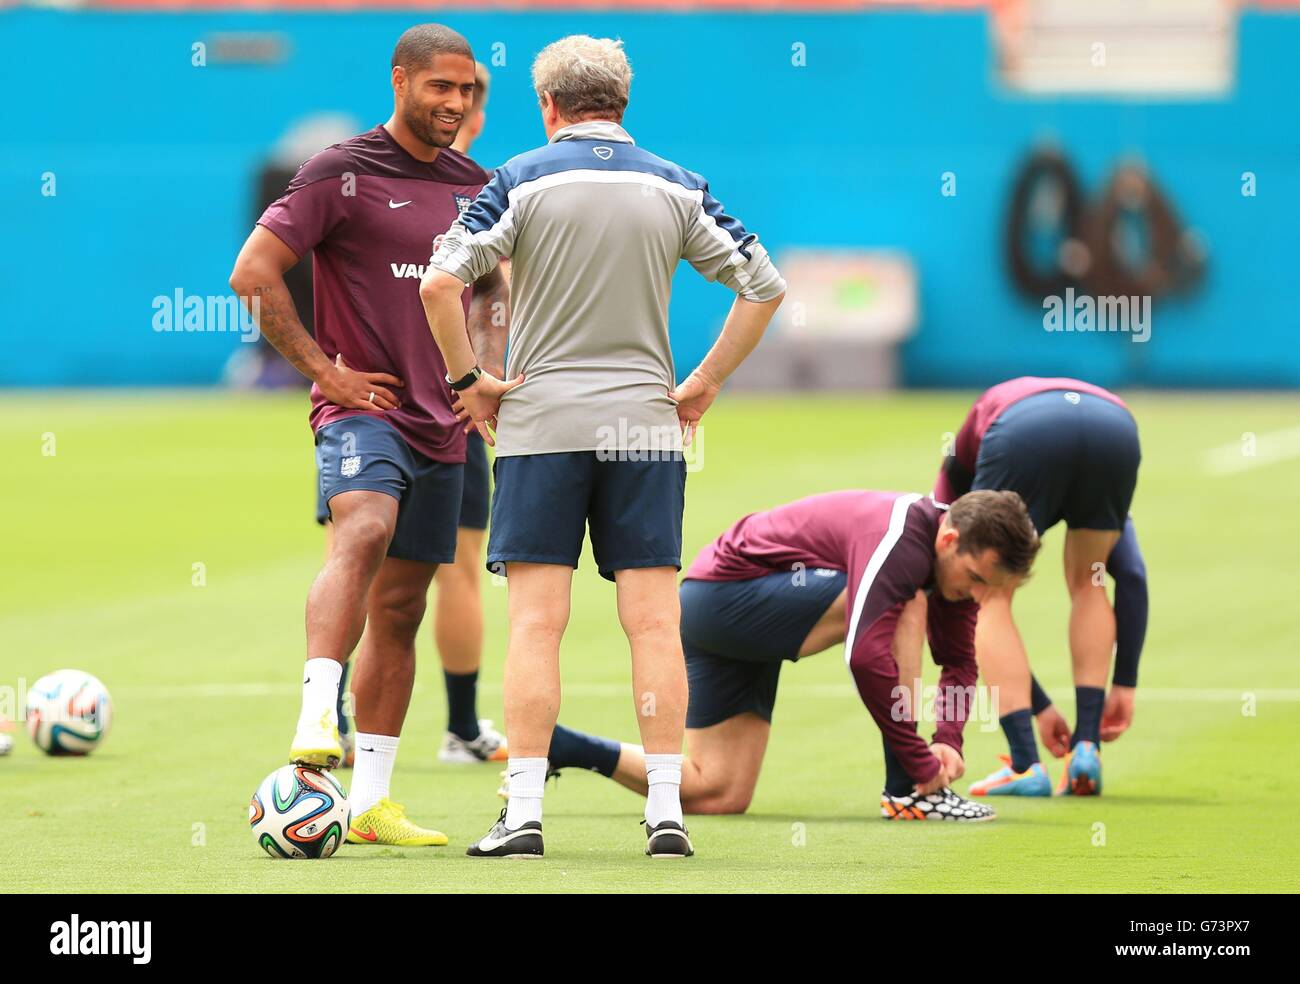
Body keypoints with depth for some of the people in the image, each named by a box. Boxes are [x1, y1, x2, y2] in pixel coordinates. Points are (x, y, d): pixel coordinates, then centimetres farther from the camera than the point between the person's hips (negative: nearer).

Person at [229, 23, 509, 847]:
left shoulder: (473, 185, 14)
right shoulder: (343, 174, -6)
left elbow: (490, 288, 31)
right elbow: (254, 273, -10)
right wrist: (323, 369, -12)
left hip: (440, 426, 6)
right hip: (363, 408, -6)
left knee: (400, 608, 8)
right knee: (363, 533, -34)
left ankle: (372, 801, 14)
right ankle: (317, 719, -45)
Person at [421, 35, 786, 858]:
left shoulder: (523, 181, -3)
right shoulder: (674, 187, 6)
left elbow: (441, 281, -12)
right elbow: (764, 285, 6)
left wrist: (469, 379, -1)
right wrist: (705, 385, 10)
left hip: (540, 421, -2)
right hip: (645, 422, 2)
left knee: (536, 624, -1)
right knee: (654, 622, 2)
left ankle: (524, 813, -5)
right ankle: (667, 812, 0)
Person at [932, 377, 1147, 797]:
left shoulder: (958, 479, 40)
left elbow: (964, 602, 35)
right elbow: (1131, 576, 33)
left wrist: (1040, 706, 38)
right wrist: (1124, 685, 34)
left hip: (1024, 434, -2)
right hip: (1115, 428, 2)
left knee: (991, 598, 18)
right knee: (1087, 585, 29)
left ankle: (1026, 765, 7)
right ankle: (1087, 747, 19)